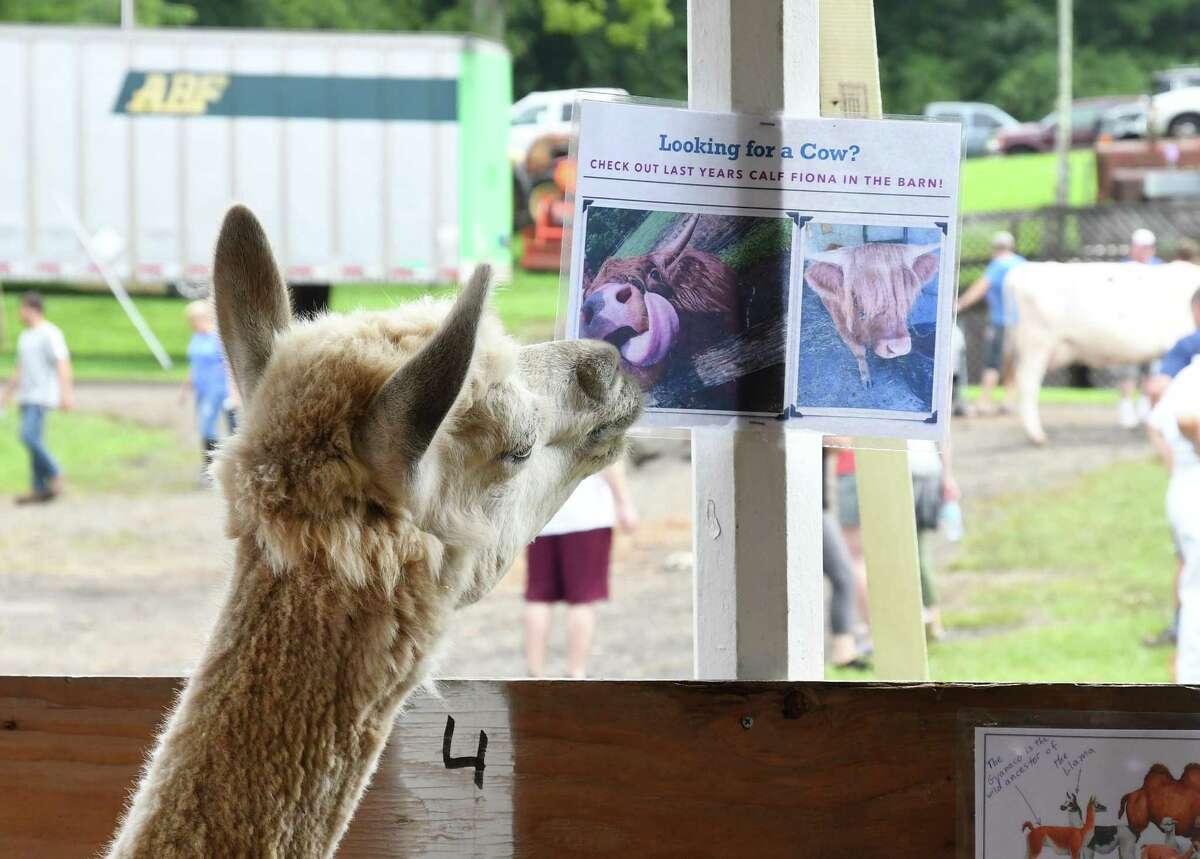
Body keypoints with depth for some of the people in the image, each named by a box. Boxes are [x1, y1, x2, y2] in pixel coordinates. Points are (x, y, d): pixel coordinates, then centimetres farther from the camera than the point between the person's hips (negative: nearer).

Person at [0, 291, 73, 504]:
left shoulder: (50, 334, -11)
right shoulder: (26, 336, 18)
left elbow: (62, 364, -20)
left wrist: (66, 393, -29)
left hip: (42, 396, -9)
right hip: (27, 397, 9)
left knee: (29, 436, -21)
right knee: (33, 441, 5)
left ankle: (54, 474, -7)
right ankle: (40, 490, 6)